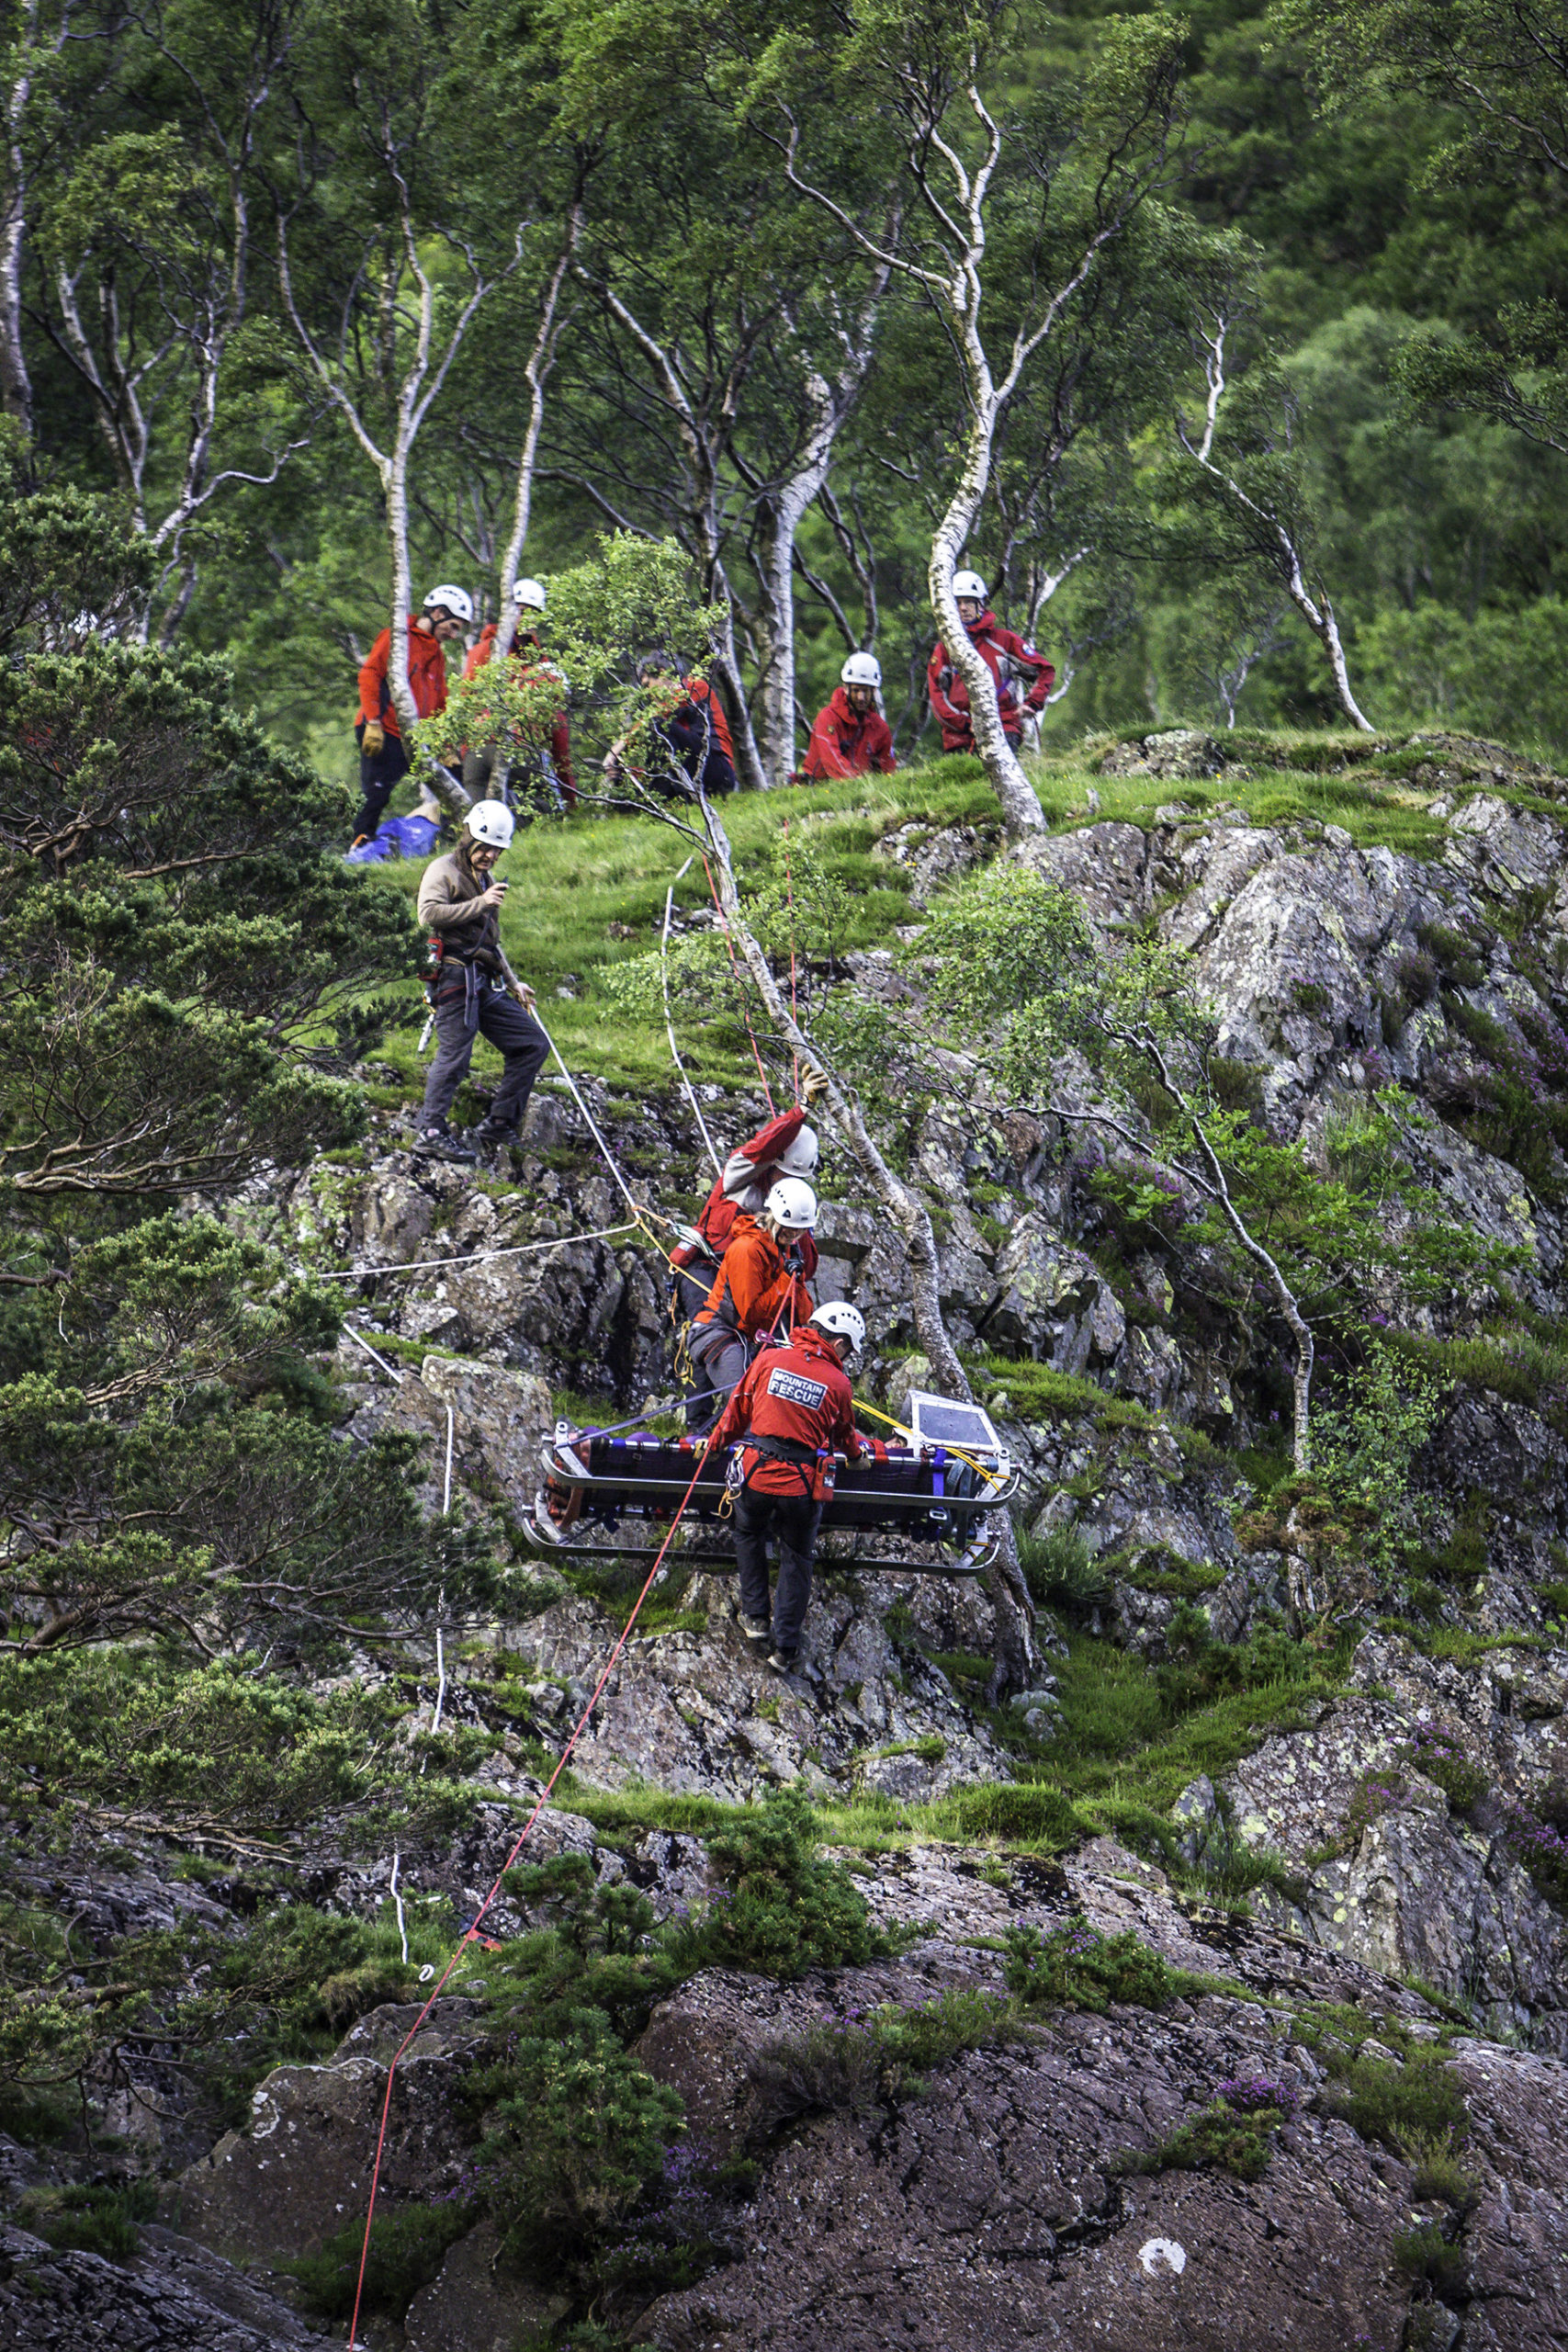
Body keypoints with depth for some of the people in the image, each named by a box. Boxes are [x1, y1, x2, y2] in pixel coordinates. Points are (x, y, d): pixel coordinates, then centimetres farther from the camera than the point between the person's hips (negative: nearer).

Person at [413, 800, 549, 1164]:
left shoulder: (487, 881, 28)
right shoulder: (443, 871, 1)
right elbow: (429, 913, -17)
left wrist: (513, 983, 28)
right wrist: (480, 904, -17)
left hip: (485, 984, 9)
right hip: (455, 977, -9)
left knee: (533, 1045, 3)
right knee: (455, 1055, -15)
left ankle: (497, 1127, 2)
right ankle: (431, 1131, -12)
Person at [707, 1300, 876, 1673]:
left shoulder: (770, 1359, 3)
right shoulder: (838, 1383, 0)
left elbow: (739, 1408, 15)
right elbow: (846, 1440, 16)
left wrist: (716, 1442, 32)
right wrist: (876, 1451, 38)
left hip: (757, 1473, 1)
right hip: (802, 1484, -1)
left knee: (749, 1534, 30)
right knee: (796, 1558, 17)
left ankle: (755, 1618, 26)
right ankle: (785, 1648, 15)